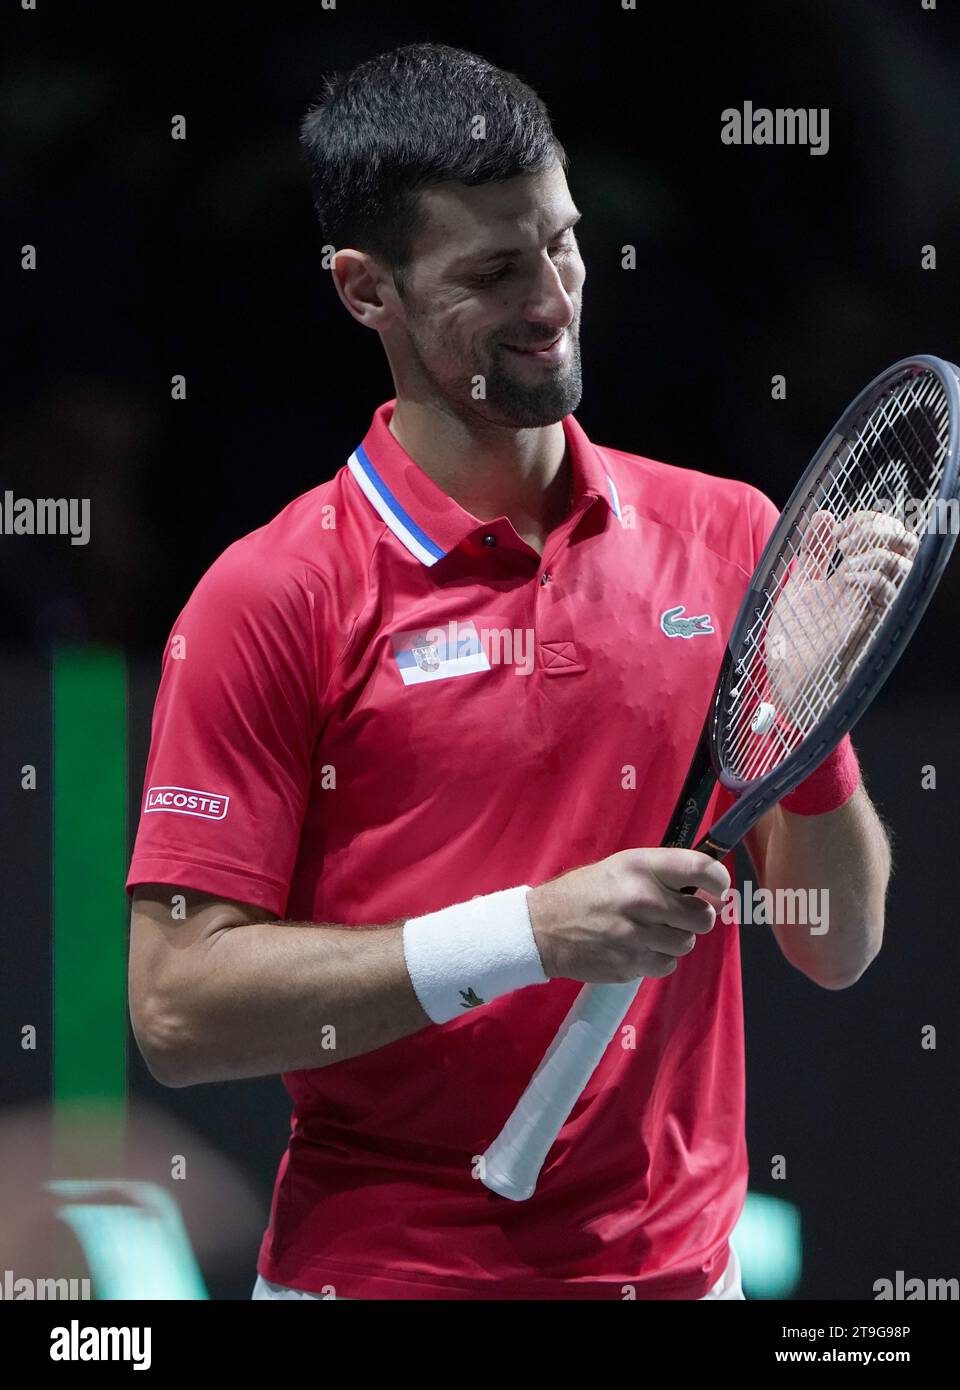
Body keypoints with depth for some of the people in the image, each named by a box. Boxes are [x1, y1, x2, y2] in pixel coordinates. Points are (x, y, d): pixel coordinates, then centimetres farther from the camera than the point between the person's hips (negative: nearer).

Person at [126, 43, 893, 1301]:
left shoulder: (728, 536, 3)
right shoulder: (270, 597, -9)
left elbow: (836, 950, 6)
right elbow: (178, 1010, -14)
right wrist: (530, 934, -21)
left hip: (681, 1259, 4)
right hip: (385, 1266, -4)